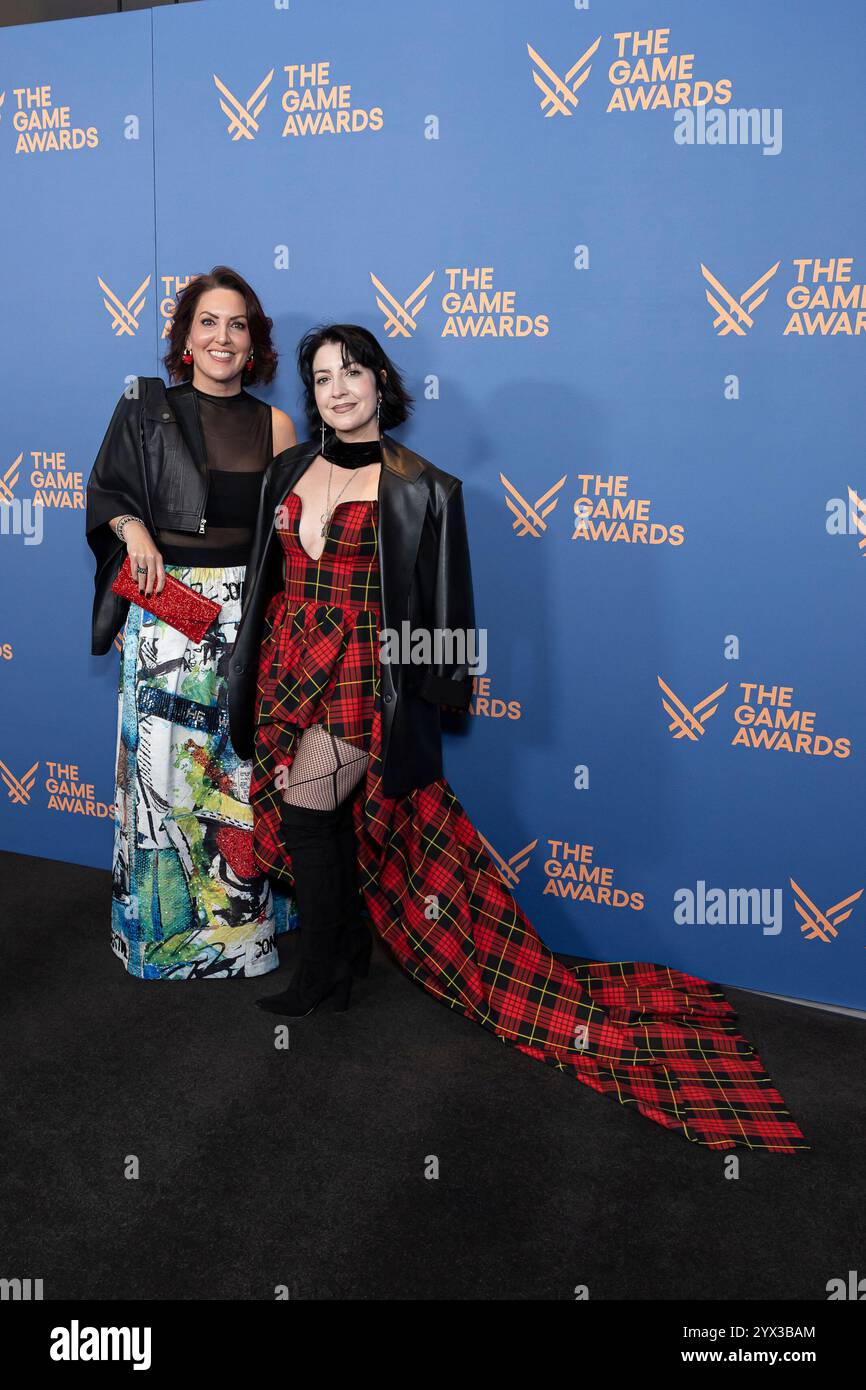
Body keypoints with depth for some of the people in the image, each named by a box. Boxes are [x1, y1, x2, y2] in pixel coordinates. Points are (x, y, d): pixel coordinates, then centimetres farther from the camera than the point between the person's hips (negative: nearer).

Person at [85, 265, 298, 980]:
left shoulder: (274, 424, 7)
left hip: (249, 610, 1)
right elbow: (105, 492, 11)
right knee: (164, 761, 1)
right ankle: (164, 926, 18)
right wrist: (134, 530, -10)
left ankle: (242, 917, 20)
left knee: (242, 765, 3)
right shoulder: (146, 406, 6)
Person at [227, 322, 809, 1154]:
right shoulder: (289, 470, 10)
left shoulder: (417, 488, -5)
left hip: (361, 671, -5)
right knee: (329, 825, 10)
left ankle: (321, 974, 8)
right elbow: (266, 575, 16)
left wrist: (432, 695, -6)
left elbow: (437, 603, -4)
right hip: (288, 665, 6)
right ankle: (349, 954, 30)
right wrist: (255, 672, 14)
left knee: (307, 807, -12)